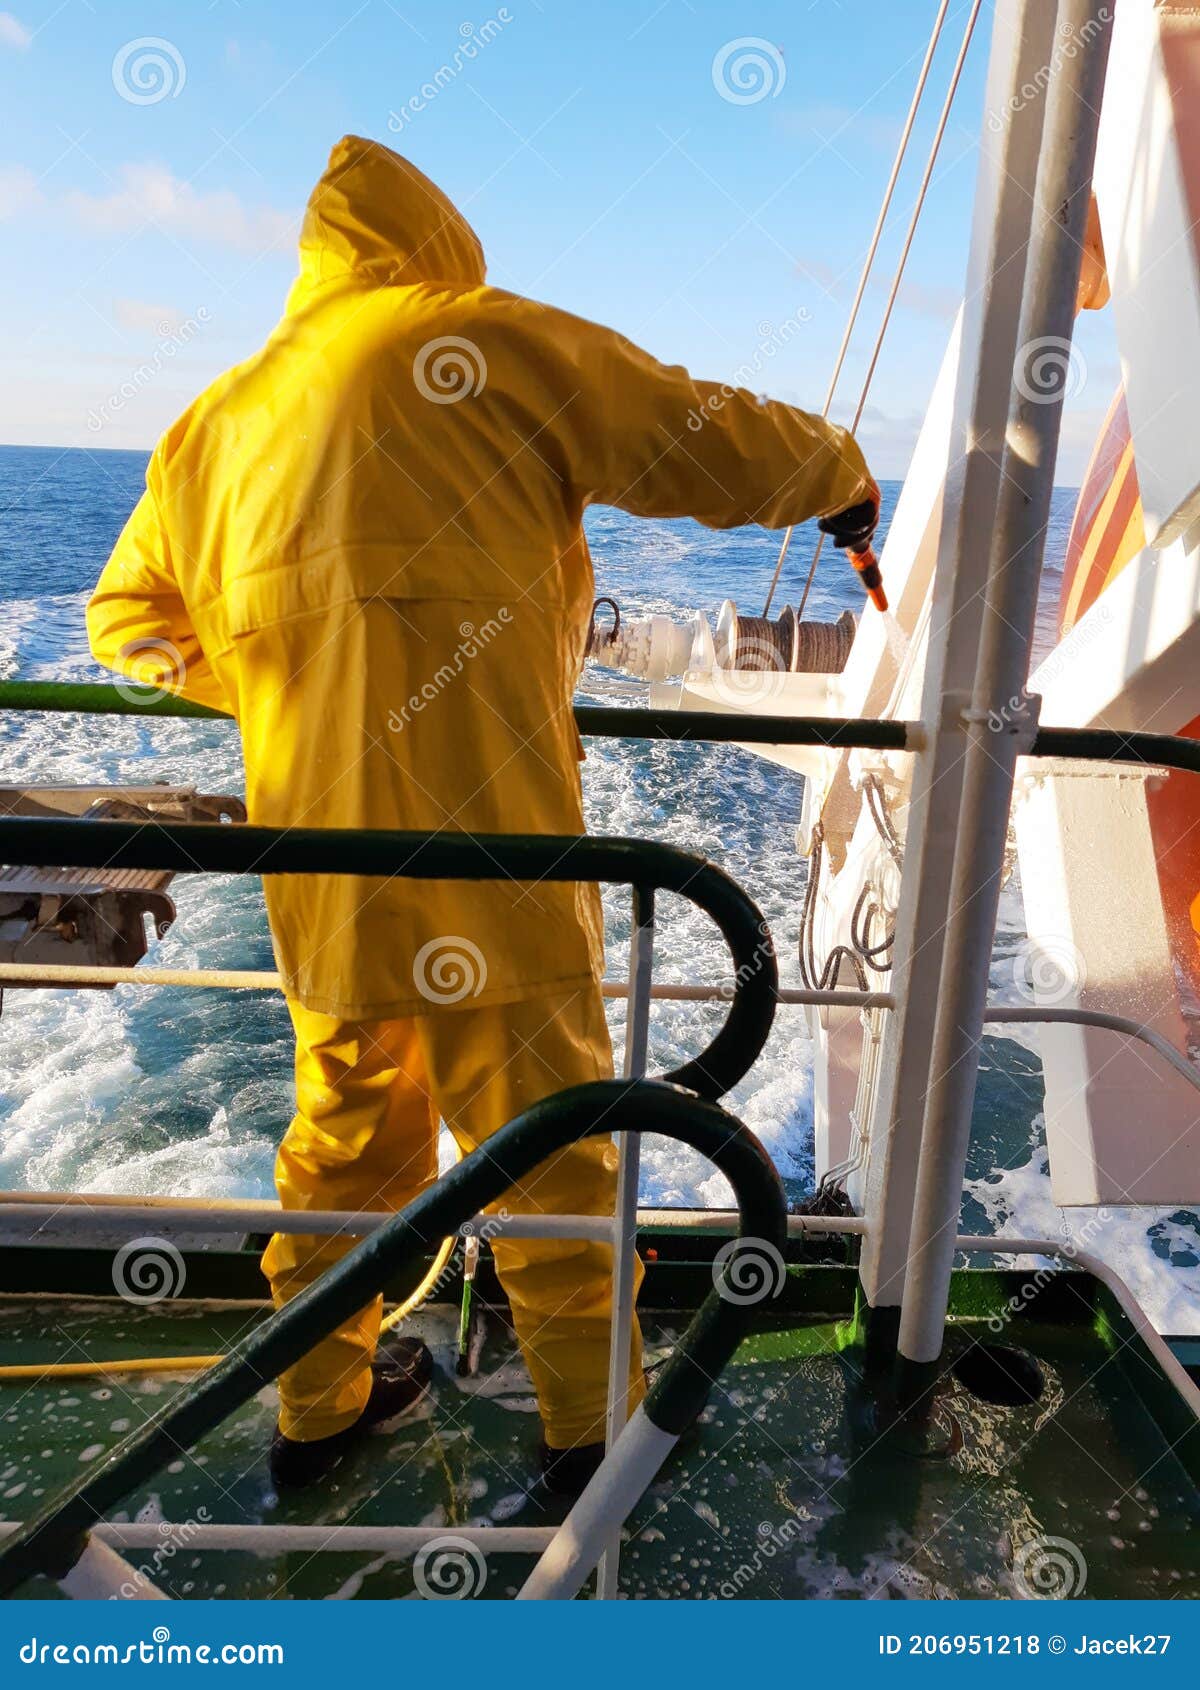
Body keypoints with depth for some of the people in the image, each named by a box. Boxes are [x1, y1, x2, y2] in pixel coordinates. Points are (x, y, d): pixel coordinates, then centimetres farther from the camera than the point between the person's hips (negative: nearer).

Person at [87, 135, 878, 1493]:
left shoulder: (219, 417, 18)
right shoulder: (495, 341, 1)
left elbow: (130, 617, 26)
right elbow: (711, 445, 1)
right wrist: (840, 469, 19)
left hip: (309, 849, 6)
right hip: (478, 829, -6)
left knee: (347, 1127, 21)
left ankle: (319, 1404, 38)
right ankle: (593, 1421, 27)